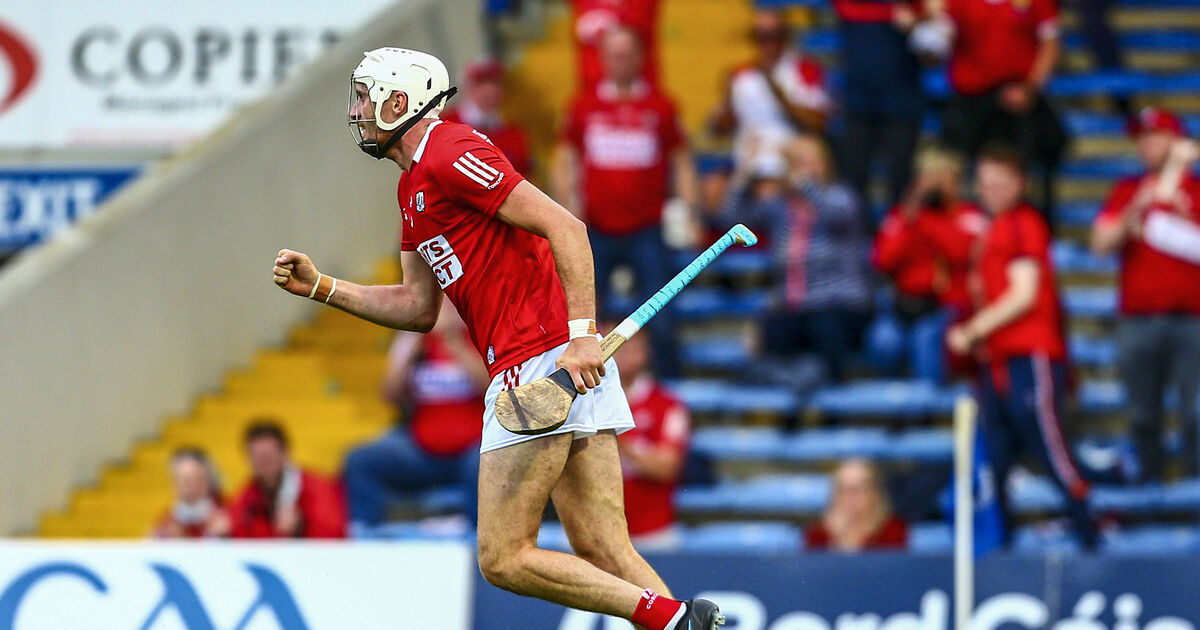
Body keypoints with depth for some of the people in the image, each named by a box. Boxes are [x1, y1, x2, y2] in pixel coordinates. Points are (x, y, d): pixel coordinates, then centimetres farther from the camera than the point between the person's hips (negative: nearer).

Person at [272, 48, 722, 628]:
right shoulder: (413, 188, 23)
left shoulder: (451, 155, -9)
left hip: (543, 361, -10)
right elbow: (420, 308, 26)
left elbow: (565, 227, -16)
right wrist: (319, 287, 18)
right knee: (605, 558, 3)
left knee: (502, 559, -9)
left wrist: (580, 335, -25)